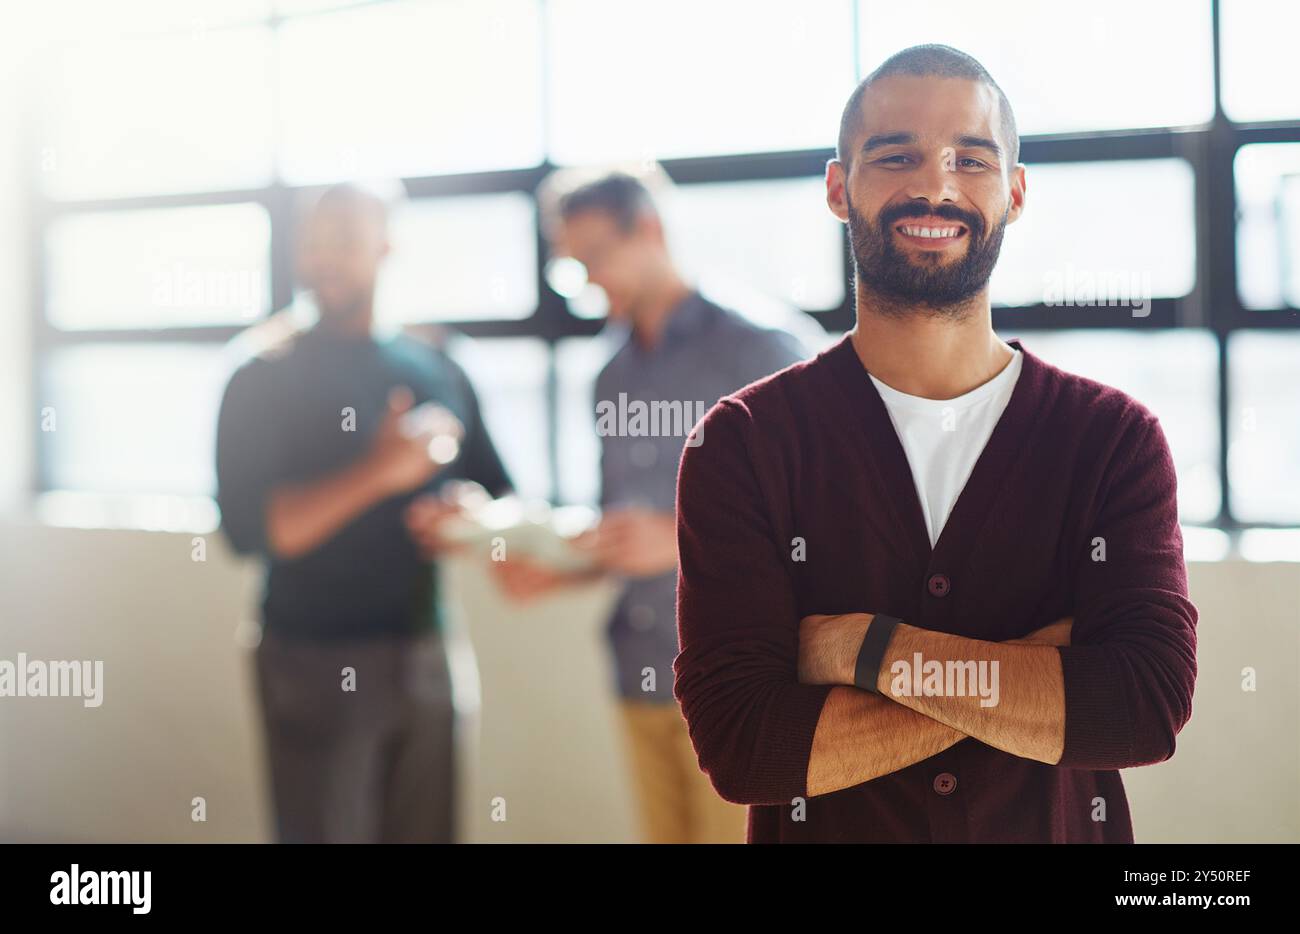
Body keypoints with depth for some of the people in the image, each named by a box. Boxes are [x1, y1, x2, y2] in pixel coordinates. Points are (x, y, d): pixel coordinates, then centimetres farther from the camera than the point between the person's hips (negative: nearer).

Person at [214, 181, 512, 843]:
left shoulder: (435, 372, 9)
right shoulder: (266, 377, -3)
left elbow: (497, 493, 16)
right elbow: (245, 527, -14)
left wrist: (466, 519, -7)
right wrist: (378, 472, -21)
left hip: (425, 659, 4)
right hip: (316, 663, -4)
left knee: (426, 832, 6)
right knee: (325, 830, -3)